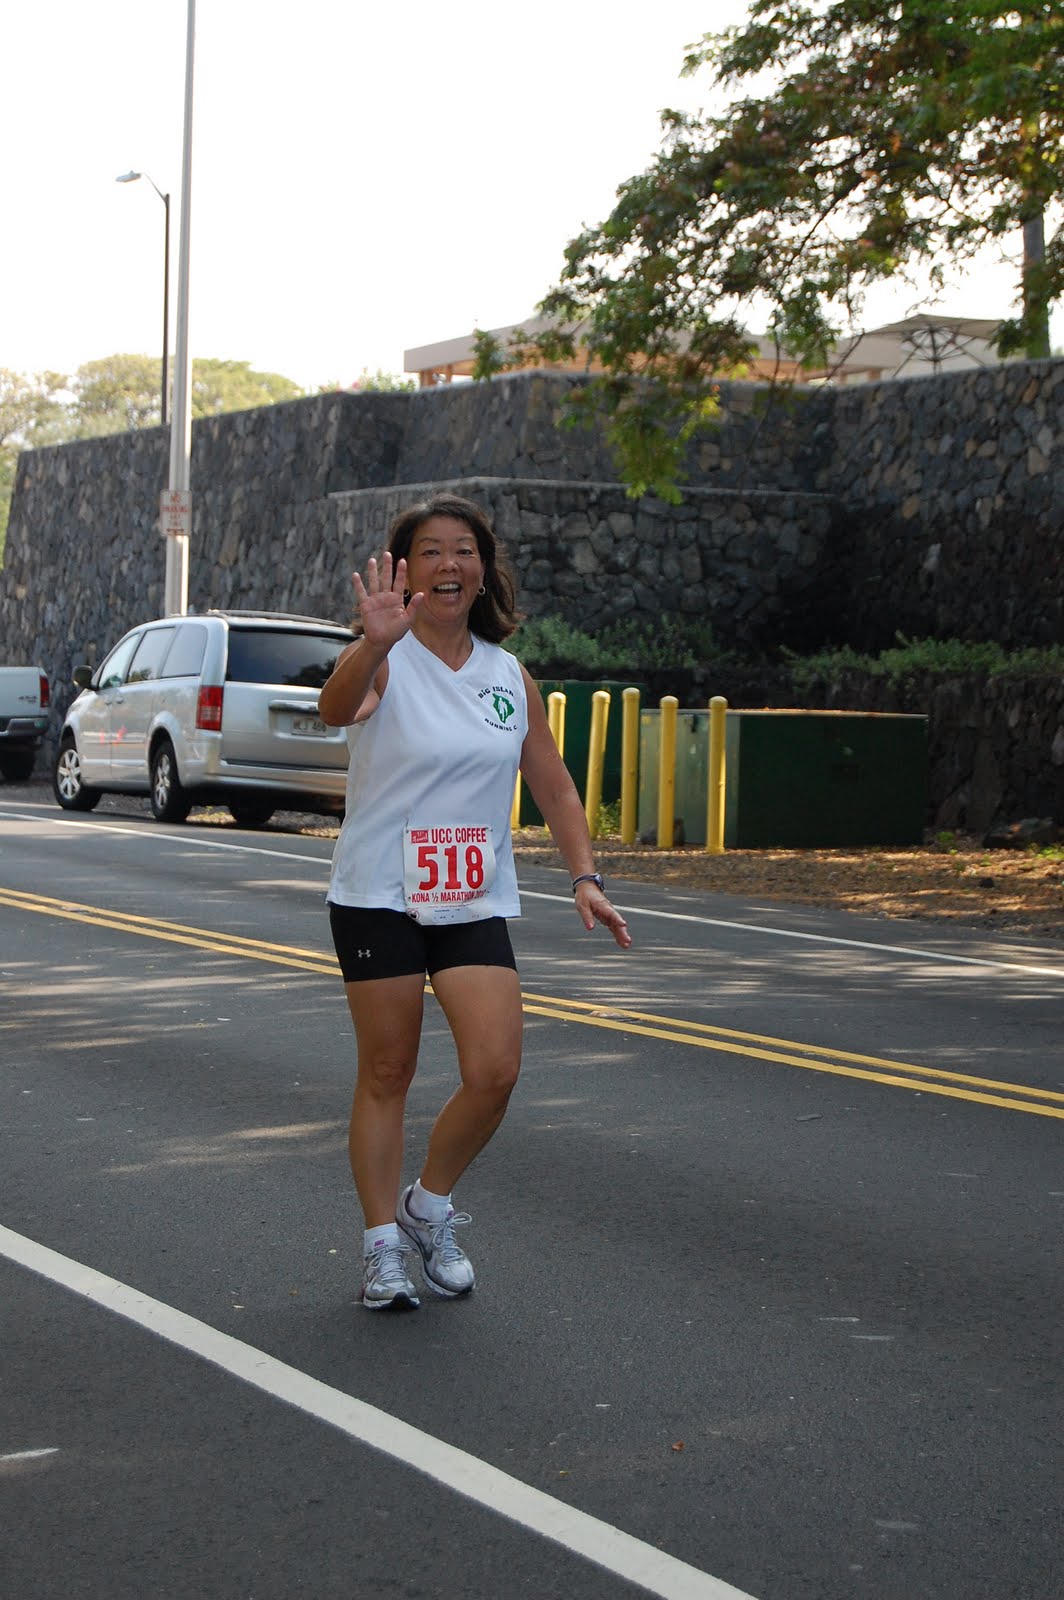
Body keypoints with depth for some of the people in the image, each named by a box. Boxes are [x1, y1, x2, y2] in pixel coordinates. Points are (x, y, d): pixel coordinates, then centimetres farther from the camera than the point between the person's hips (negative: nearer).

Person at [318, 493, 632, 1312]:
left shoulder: (511, 677, 8)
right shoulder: (384, 663, -8)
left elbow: (554, 787, 13)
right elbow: (336, 708, -32)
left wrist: (585, 878, 1)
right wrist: (377, 640, -51)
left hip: (477, 902, 4)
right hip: (379, 898, -4)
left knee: (495, 1073, -7)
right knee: (387, 1075, 3)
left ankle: (429, 1206, 18)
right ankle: (384, 1246, 17)